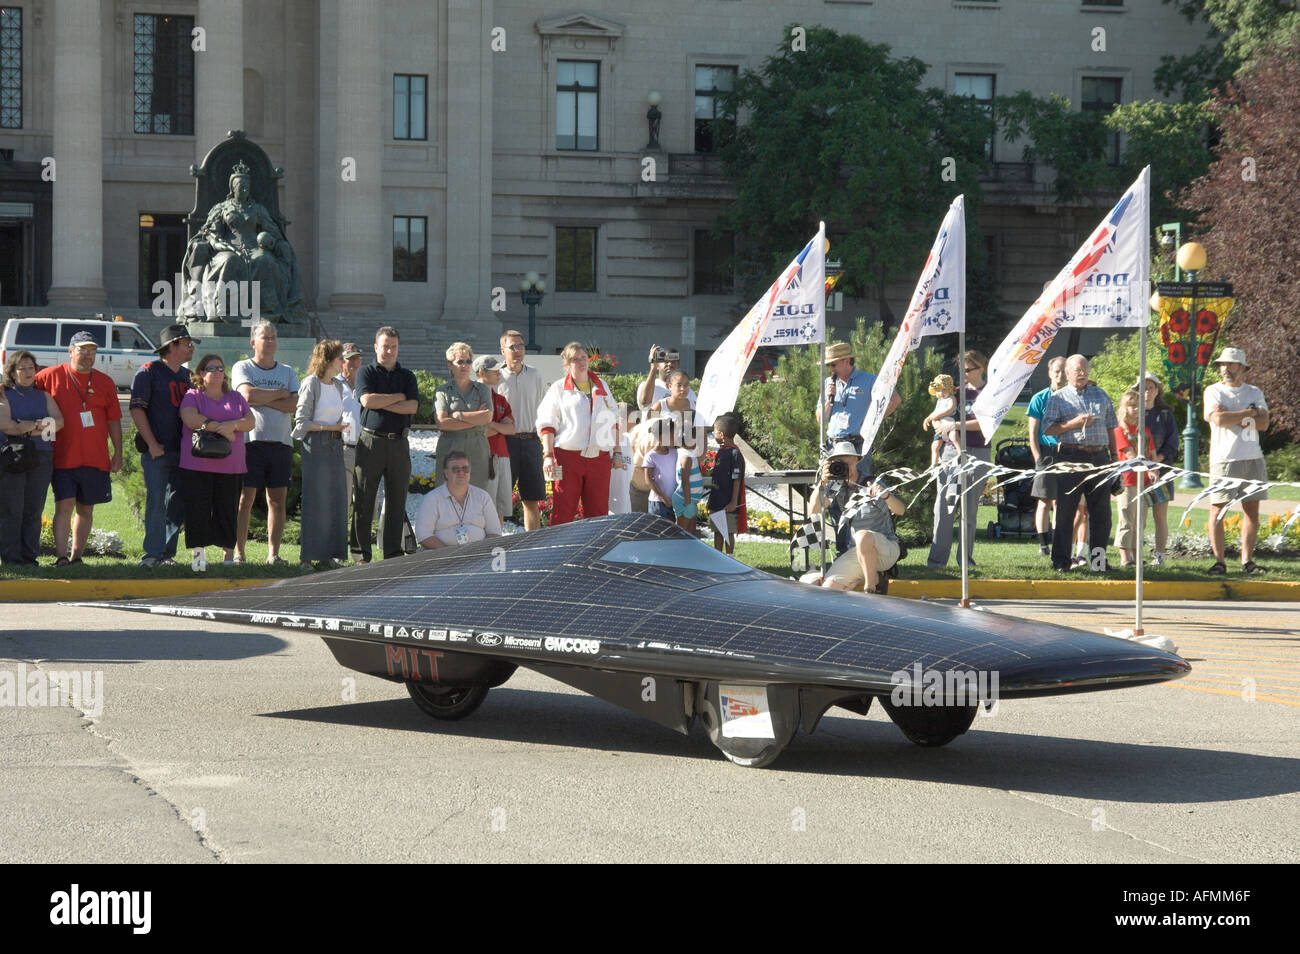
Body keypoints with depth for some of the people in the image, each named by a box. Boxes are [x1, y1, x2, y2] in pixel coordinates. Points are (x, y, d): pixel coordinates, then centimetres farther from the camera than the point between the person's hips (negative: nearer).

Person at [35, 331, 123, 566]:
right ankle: (61, 557, -11)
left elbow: (114, 420, 11)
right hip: (62, 457, -3)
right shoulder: (52, 377, 2)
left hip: (96, 457, 3)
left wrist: (118, 454, 8)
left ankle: (76, 556, 16)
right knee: (64, 505, -11)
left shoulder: (104, 382, 9)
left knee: (86, 509, 8)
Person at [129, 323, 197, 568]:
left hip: (182, 451, 6)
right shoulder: (148, 372, -4)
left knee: (177, 504, 5)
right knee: (156, 501, -10)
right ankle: (153, 553, -7)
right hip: (156, 451, -6)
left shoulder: (187, 375, 16)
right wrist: (152, 444, -14)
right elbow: (137, 410, -9)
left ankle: (168, 553, 12)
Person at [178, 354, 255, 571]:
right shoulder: (193, 396, 7)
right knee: (198, 510, -7)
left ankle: (229, 553, 8)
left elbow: (251, 421, 7)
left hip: (230, 467, 3)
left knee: (228, 511, 2)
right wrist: (219, 428, -15)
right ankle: (198, 555, -4)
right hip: (197, 465, -3)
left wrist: (232, 425, -13)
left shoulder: (236, 397, 19)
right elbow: (190, 418, -12)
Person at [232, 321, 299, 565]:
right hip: (251, 441, -3)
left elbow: (294, 405, 0)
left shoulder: (288, 372, 15)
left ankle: (273, 553, 5)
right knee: (245, 498, -6)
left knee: (278, 499, 2)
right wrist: (281, 393, -3)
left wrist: (262, 399, -8)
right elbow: (248, 395, -13)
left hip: (281, 442, 4)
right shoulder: (243, 368, 6)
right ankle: (238, 553, -5)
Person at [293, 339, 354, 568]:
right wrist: (330, 427, -15)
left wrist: (343, 425, 3)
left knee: (336, 499, 6)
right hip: (315, 444, -7)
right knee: (316, 499, -6)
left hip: (335, 445, 7)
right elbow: (301, 422, -10)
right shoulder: (311, 385, -8)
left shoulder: (339, 385, 13)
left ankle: (330, 552, 12)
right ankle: (309, 555, -1)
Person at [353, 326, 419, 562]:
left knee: (397, 502, 3)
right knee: (364, 501, -2)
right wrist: (399, 397, -3)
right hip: (371, 442, -3)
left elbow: (412, 407, -1)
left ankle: (393, 553, 9)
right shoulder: (366, 373, 7)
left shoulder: (407, 377, 15)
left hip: (398, 443, 3)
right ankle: (361, 553, 2)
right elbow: (367, 400, -12)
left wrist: (382, 403, -6)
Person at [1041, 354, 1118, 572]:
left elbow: (1110, 427, 21)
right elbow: (1047, 429, -2)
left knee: (1101, 512, 4)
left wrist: (1114, 455, 13)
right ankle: (1060, 560, 1)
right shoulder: (1058, 398, 6)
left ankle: (1098, 560, 12)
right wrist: (1073, 424, -13)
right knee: (1065, 511, -4)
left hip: (1099, 456, 4)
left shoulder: (1100, 395, 18)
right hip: (1071, 457, -4)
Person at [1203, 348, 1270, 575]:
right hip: (1224, 459, -3)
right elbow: (1219, 420, -13)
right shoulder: (1213, 391, 4)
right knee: (1218, 509, -5)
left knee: (1252, 509, 2)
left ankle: (1247, 560, 8)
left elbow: (1263, 423, -2)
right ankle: (1219, 561, -1)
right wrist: (1249, 412, -6)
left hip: (1253, 459, 3)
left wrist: (1233, 416, -10)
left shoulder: (1254, 393, 13)